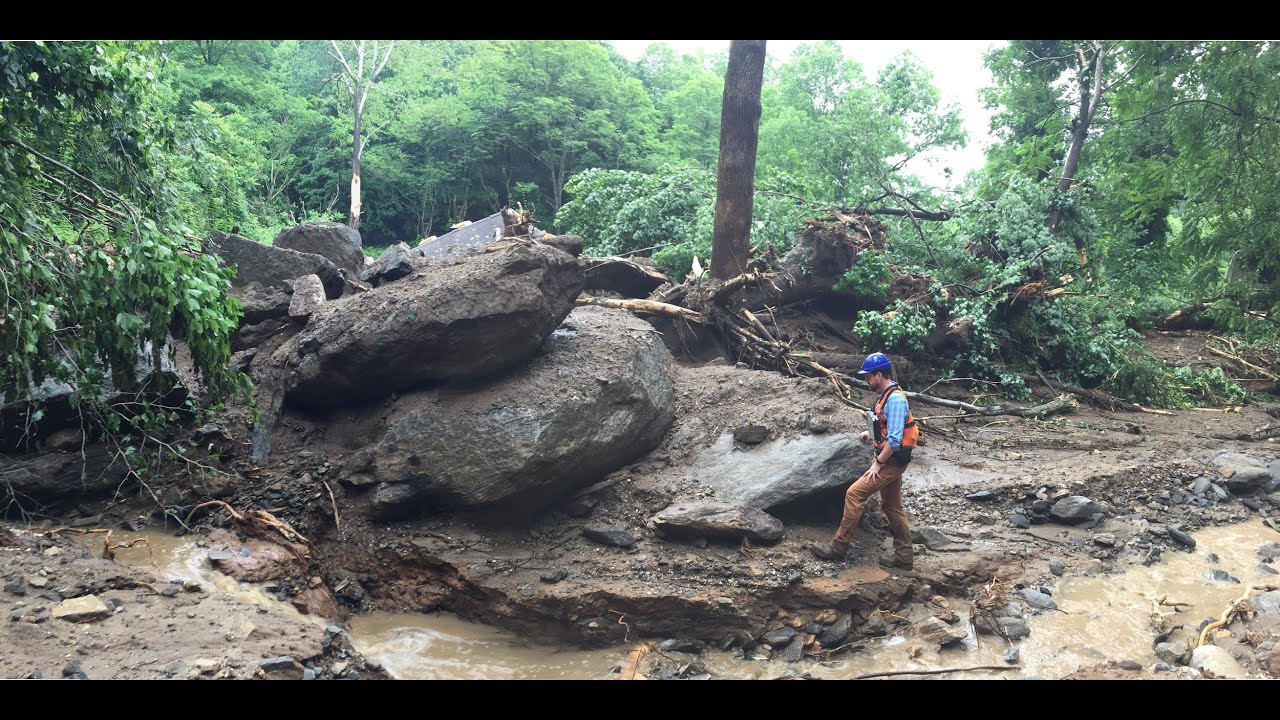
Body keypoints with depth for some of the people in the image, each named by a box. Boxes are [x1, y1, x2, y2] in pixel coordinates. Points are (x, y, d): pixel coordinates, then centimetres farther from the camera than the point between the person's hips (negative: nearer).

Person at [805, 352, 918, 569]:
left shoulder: (895, 399, -21)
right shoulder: (887, 395, 11)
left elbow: (895, 438, -25)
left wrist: (878, 463, -20)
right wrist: (872, 435, 9)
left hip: (891, 462, -10)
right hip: (890, 460, 10)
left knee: (854, 494, -10)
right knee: (892, 506, 14)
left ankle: (839, 546, -4)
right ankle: (903, 555, 20)